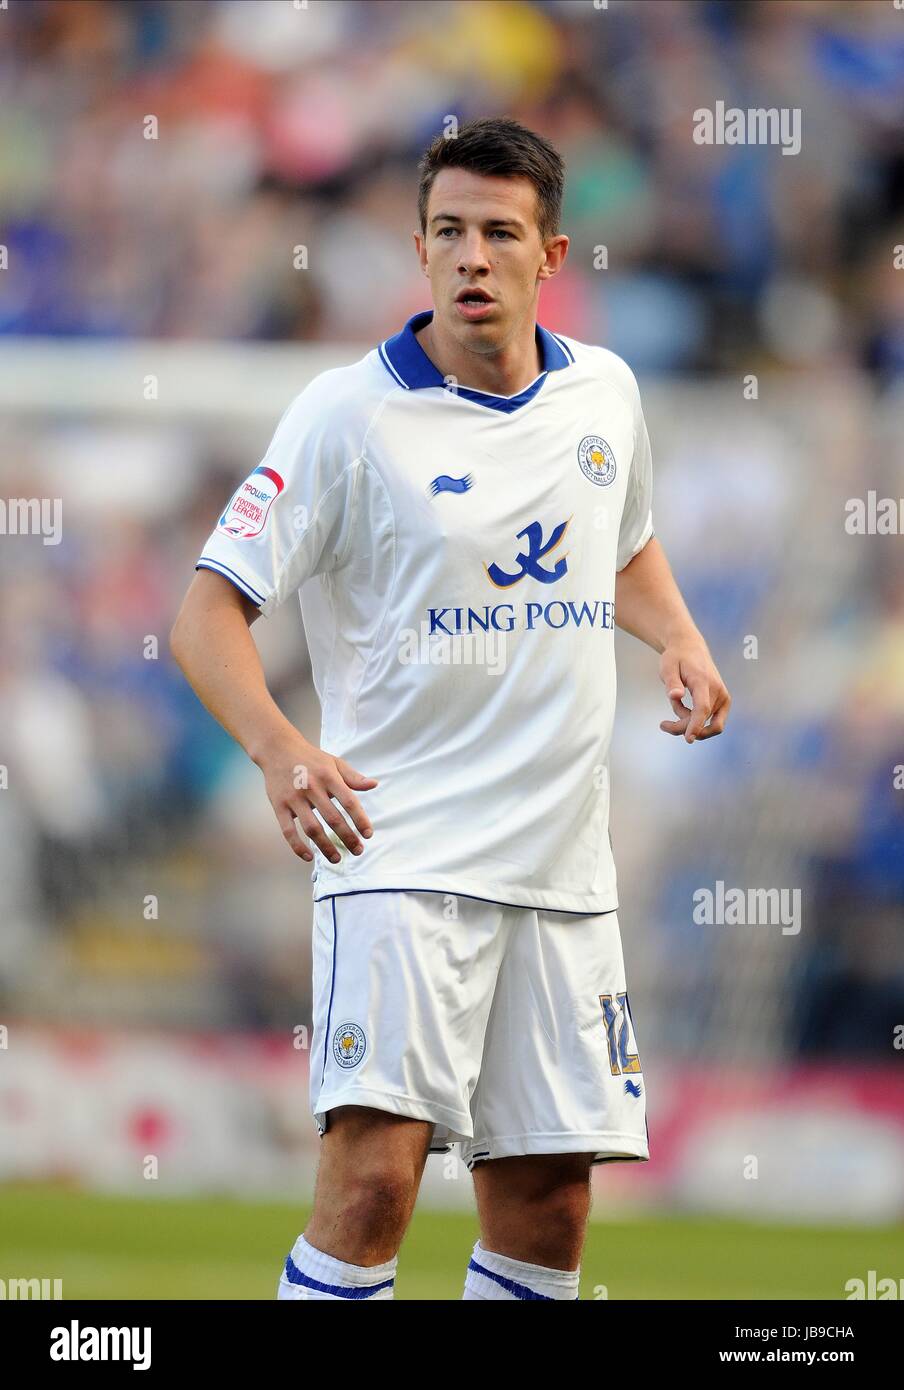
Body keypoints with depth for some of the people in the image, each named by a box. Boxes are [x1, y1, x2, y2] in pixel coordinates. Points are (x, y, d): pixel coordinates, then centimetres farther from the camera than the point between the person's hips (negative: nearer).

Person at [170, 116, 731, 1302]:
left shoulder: (604, 392, 8)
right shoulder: (351, 415, -8)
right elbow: (209, 612, -11)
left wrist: (680, 639, 7)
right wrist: (278, 746, -29)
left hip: (563, 869, 5)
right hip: (401, 852, -5)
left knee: (547, 1208, 7)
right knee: (374, 1172, -20)